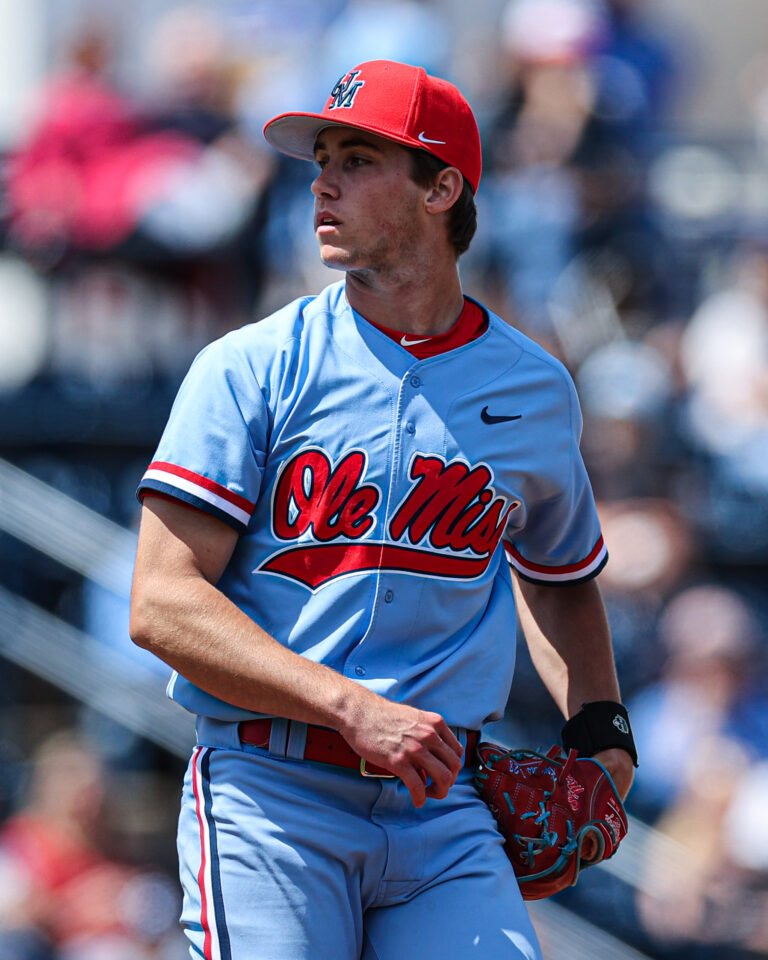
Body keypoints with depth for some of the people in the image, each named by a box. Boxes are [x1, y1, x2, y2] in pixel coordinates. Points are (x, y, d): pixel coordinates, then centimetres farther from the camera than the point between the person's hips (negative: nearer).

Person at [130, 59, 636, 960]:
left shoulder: (536, 390, 12)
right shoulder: (250, 369, 2)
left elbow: (561, 576, 31)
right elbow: (162, 603, -7)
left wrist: (602, 738, 13)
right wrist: (352, 708, -18)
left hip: (445, 813, 3)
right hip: (270, 799, -3)